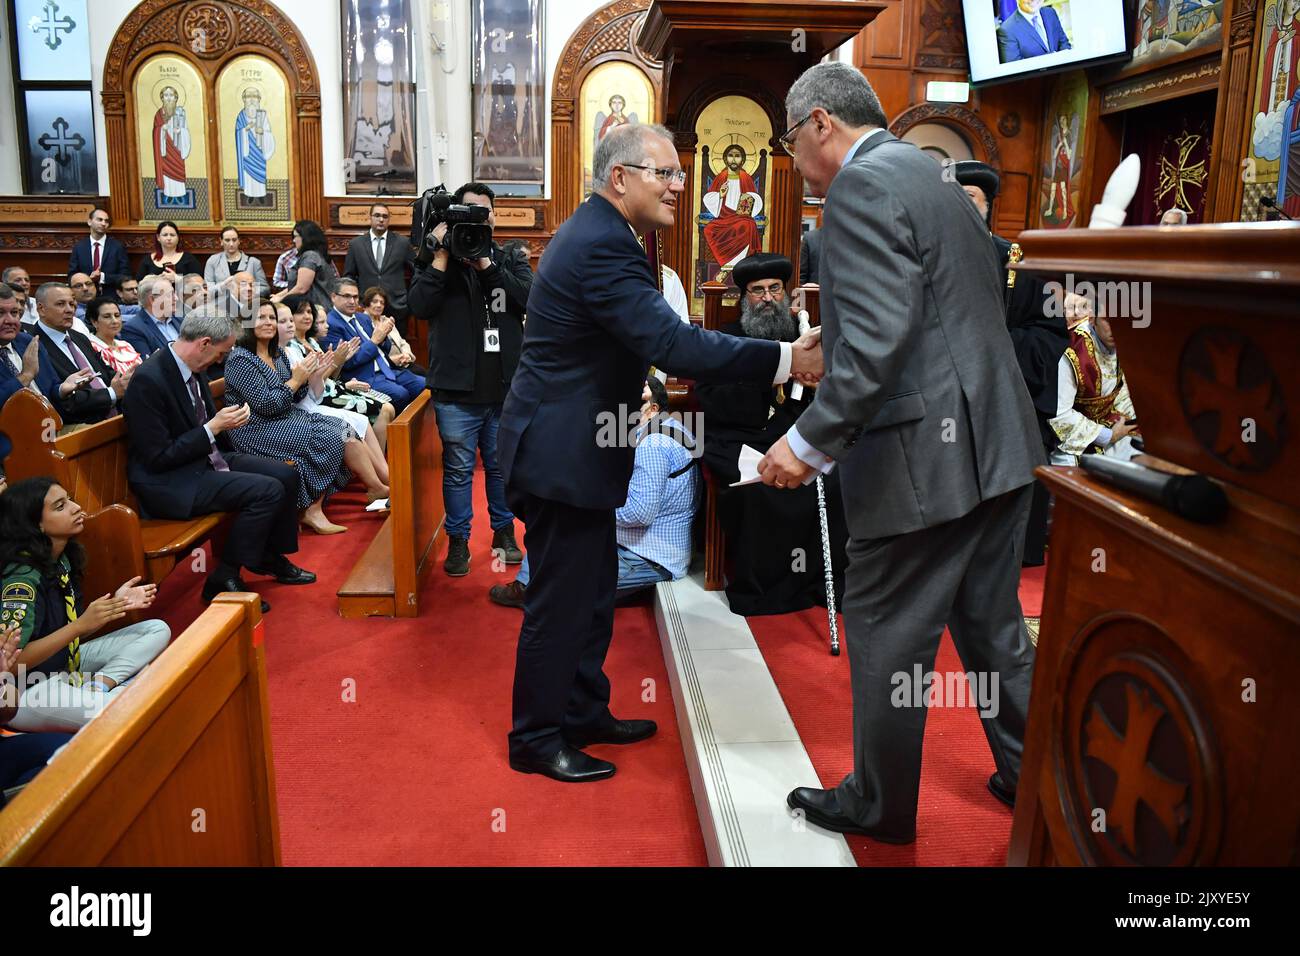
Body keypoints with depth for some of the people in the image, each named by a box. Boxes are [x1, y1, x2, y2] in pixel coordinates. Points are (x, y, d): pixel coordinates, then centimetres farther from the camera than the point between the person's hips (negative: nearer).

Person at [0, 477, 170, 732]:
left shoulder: (62, 558, 2)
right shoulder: (23, 578, -22)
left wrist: (114, 604, -6)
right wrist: (81, 625, -30)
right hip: (24, 692, -9)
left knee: (158, 630, 3)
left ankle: (98, 686, -11)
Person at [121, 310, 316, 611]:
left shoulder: (192, 369, 3)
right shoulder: (148, 380, -23)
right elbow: (158, 459, -22)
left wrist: (226, 419, 3)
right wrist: (214, 427, -20)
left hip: (207, 458, 9)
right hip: (168, 482, -9)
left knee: (286, 475, 2)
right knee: (268, 491, -22)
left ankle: (272, 557, 21)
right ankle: (223, 580, -9)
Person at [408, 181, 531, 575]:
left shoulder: (511, 259, 7)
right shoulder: (436, 259, 4)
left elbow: (530, 298, -11)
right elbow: (419, 306, -11)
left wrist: (487, 265, -16)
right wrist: (442, 257, -14)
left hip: (506, 388, 2)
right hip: (457, 390, -1)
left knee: (503, 465, 15)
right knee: (458, 469, 7)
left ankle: (504, 532, 30)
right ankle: (457, 540, 19)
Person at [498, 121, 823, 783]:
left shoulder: (595, 232, 12)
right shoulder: (603, 246, -22)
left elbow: (649, 336, 19)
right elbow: (672, 343, -30)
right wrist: (785, 359, -30)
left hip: (571, 443, 11)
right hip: (562, 450, -11)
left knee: (592, 590, 18)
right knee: (561, 600, 1)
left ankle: (583, 712, 33)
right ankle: (537, 739, 18)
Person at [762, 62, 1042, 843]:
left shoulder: (863, 184, -12)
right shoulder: (933, 178, 17)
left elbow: (876, 337, -24)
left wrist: (810, 442, -20)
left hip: (924, 456, -9)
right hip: (993, 446, 9)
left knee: (886, 638, 6)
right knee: (993, 626, 20)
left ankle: (880, 806, 22)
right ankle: (1031, 774, 34)